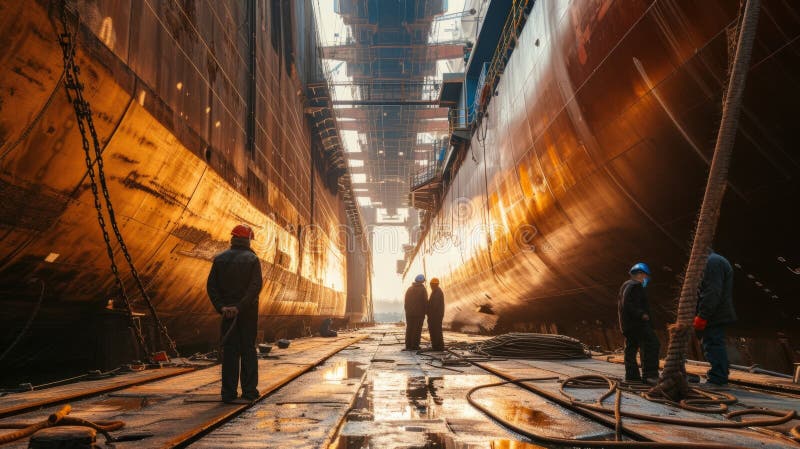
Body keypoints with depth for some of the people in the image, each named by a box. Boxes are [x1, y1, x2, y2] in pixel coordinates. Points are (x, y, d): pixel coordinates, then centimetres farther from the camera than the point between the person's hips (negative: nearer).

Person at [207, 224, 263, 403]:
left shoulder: (220, 259, 3)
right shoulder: (252, 259, -5)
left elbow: (211, 286, -5)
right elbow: (256, 286, -17)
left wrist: (221, 307, -10)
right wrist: (240, 306, -19)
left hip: (227, 311, 2)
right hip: (248, 312, -2)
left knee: (229, 351, 6)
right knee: (248, 350, 7)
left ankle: (229, 393, 5)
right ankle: (249, 391, 6)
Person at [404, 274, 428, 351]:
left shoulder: (409, 289, 10)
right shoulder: (423, 289, -6)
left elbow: (406, 302, 10)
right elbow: (425, 302, -9)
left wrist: (407, 311, 15)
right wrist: (426, 311, 2)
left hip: (409, 313, 5)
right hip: (419, 313, -5)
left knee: (409, 329, 10)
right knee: (417, 329, -1)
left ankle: (408, 345, 10)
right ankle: (414, 345, -3)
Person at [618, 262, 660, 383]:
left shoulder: (626, 285, 22)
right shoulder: (635, 286, -12)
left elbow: (621, 306, 26)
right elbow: (628, 304, -24)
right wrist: (641, 314, -23)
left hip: (627, 325, 11)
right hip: (637, 324, -11)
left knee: (631, 348, 13)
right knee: (652, 345, -12)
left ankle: (632, 375, 15)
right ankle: (649, 374, -17)